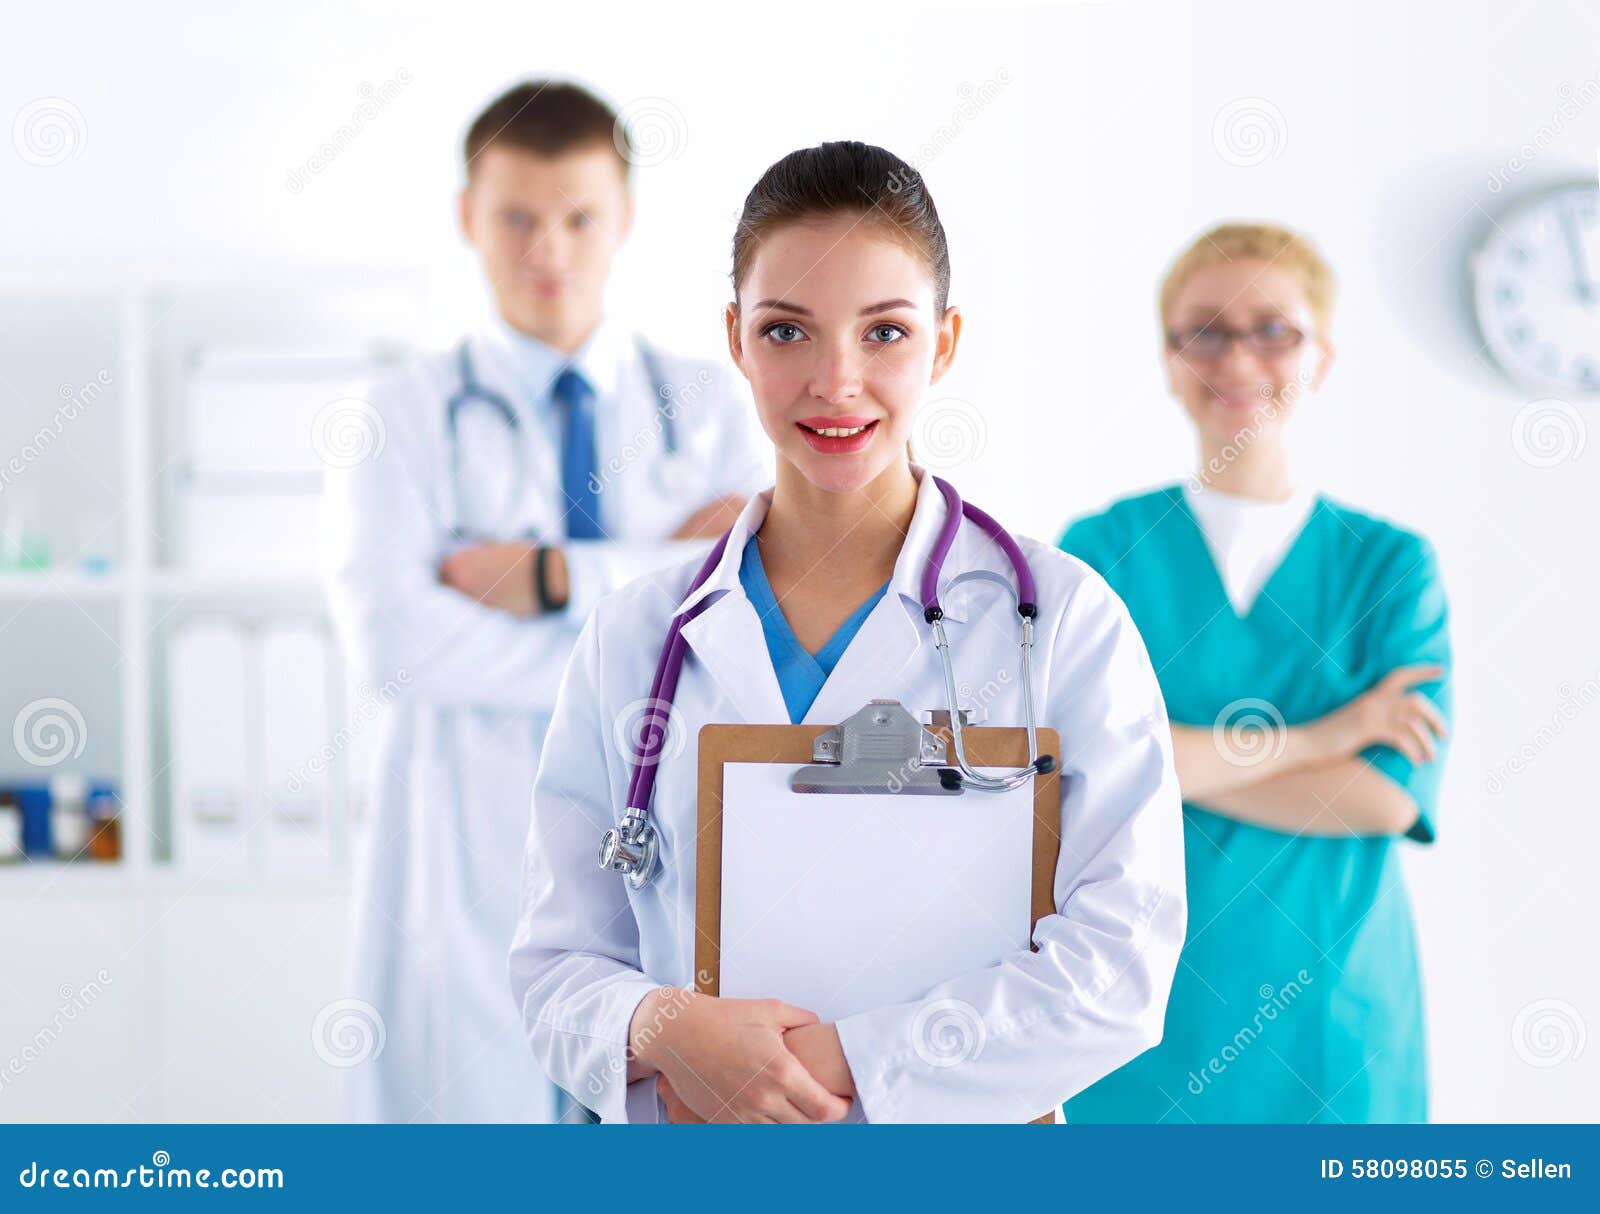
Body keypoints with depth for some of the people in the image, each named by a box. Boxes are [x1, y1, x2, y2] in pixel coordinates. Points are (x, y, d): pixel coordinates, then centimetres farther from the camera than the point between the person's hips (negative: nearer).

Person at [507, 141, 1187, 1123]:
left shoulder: (1066, 619, -5)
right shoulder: (636, 636, 2)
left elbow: (1121, 958, -12)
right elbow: (559, 959, 2)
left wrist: (850, 1057, -20)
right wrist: (662, 1028, -19)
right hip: (694, 1172, 2)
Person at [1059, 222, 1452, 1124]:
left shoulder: (1393, 565, 3)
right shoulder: (1103, 547, 2)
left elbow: (1393, 795, -11)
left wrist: (1160, 752, -13)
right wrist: (1311, 739, -13)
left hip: (1328, 1023, 1)